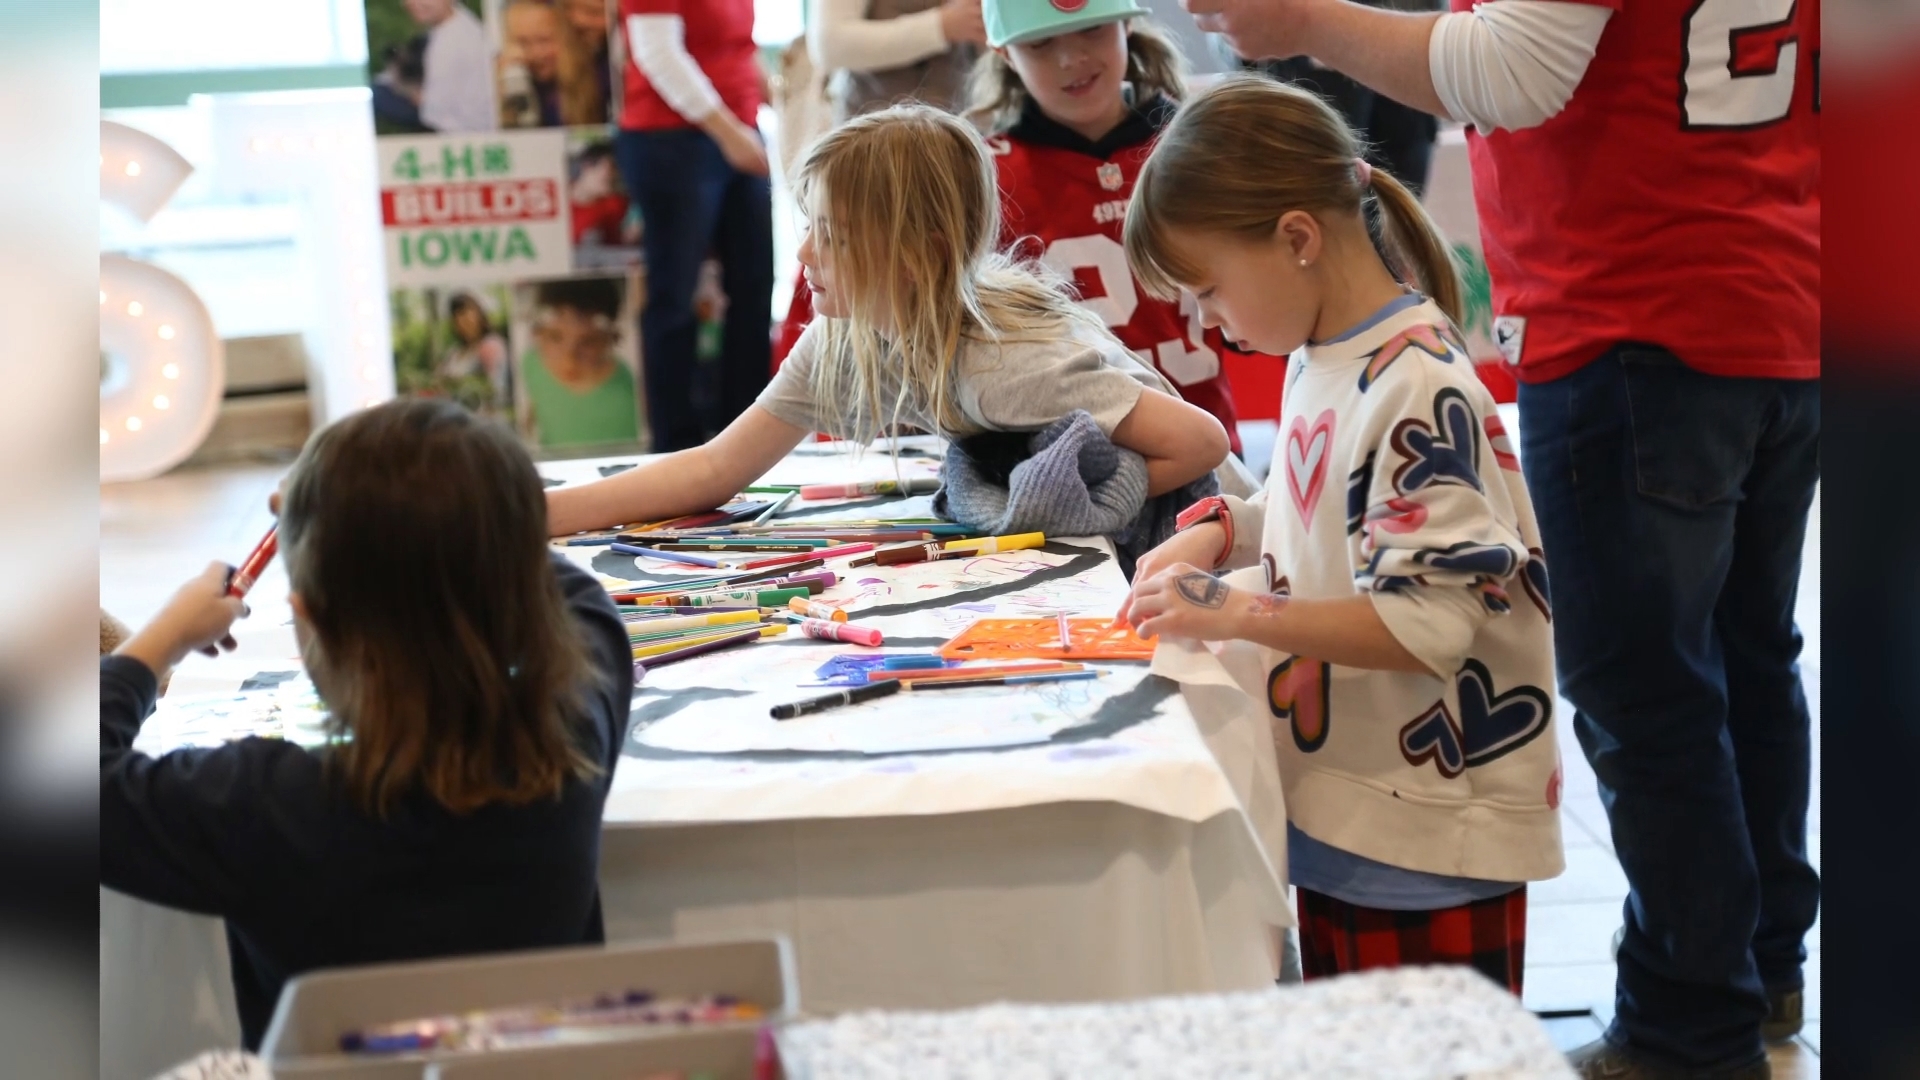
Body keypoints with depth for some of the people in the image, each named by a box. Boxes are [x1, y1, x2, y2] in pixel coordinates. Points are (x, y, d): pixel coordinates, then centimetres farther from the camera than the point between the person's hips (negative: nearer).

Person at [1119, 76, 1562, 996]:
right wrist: (1216, 533, 3)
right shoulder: (1320, 359, 7)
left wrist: (1237, 614, -25)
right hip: (1338, 807, 9)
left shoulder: (1416, 394, -22)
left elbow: (1430, 622, -25)